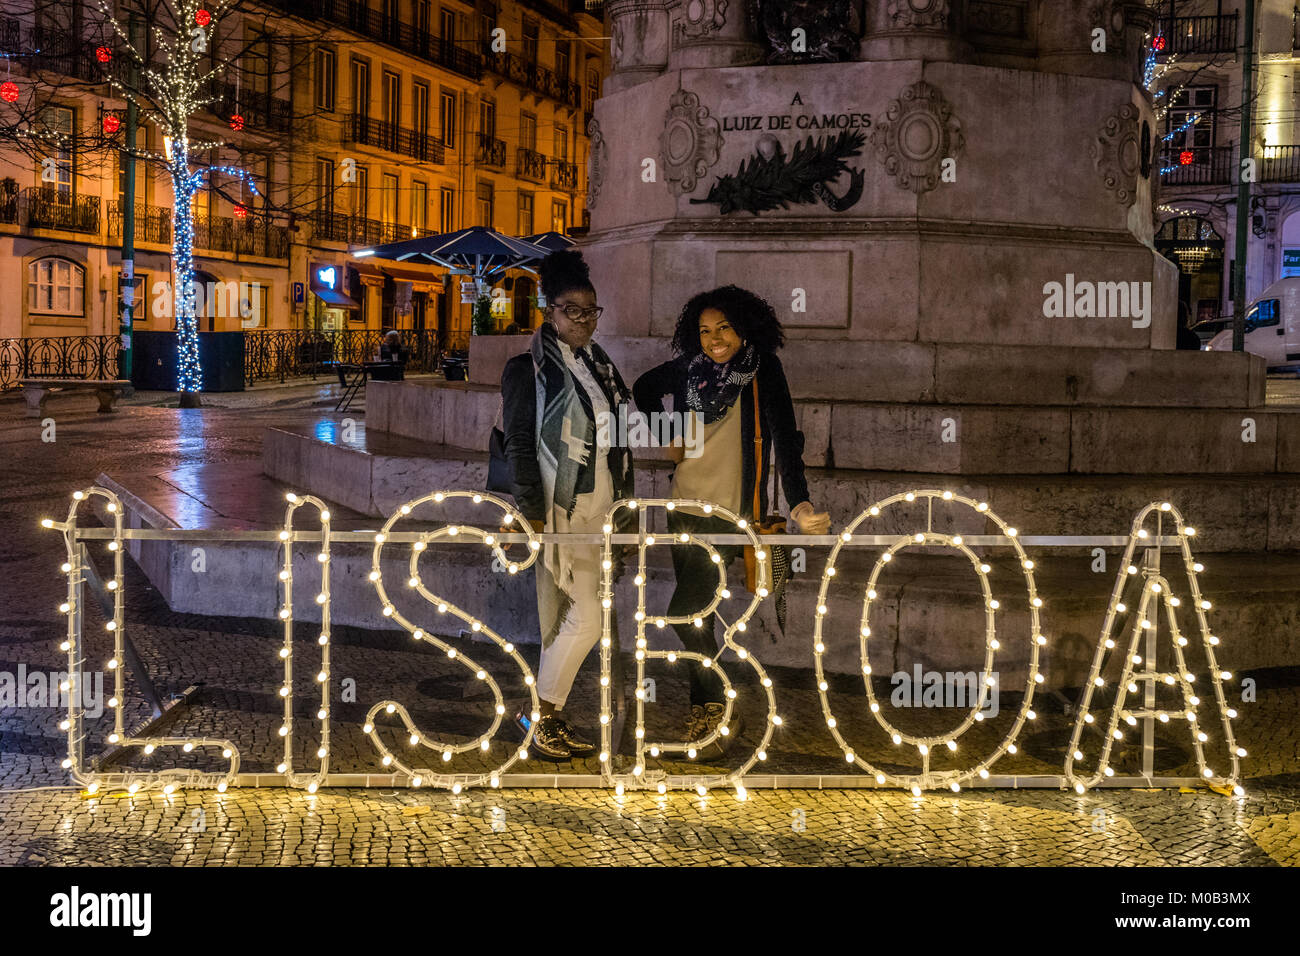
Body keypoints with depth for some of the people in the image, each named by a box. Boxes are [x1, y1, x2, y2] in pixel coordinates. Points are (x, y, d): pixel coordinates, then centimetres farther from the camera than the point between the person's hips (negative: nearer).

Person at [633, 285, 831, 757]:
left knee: (684, 612, -10)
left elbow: (785, 435, -22)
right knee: (695, 613, 9)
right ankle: (705, 710, 24)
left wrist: (799, 501, -35)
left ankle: (718, 711, 6)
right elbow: (643, 388, 22)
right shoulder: (687, 369, 1)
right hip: (685, 506, 5)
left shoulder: (763, 372, -10)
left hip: (730, 511, -4)